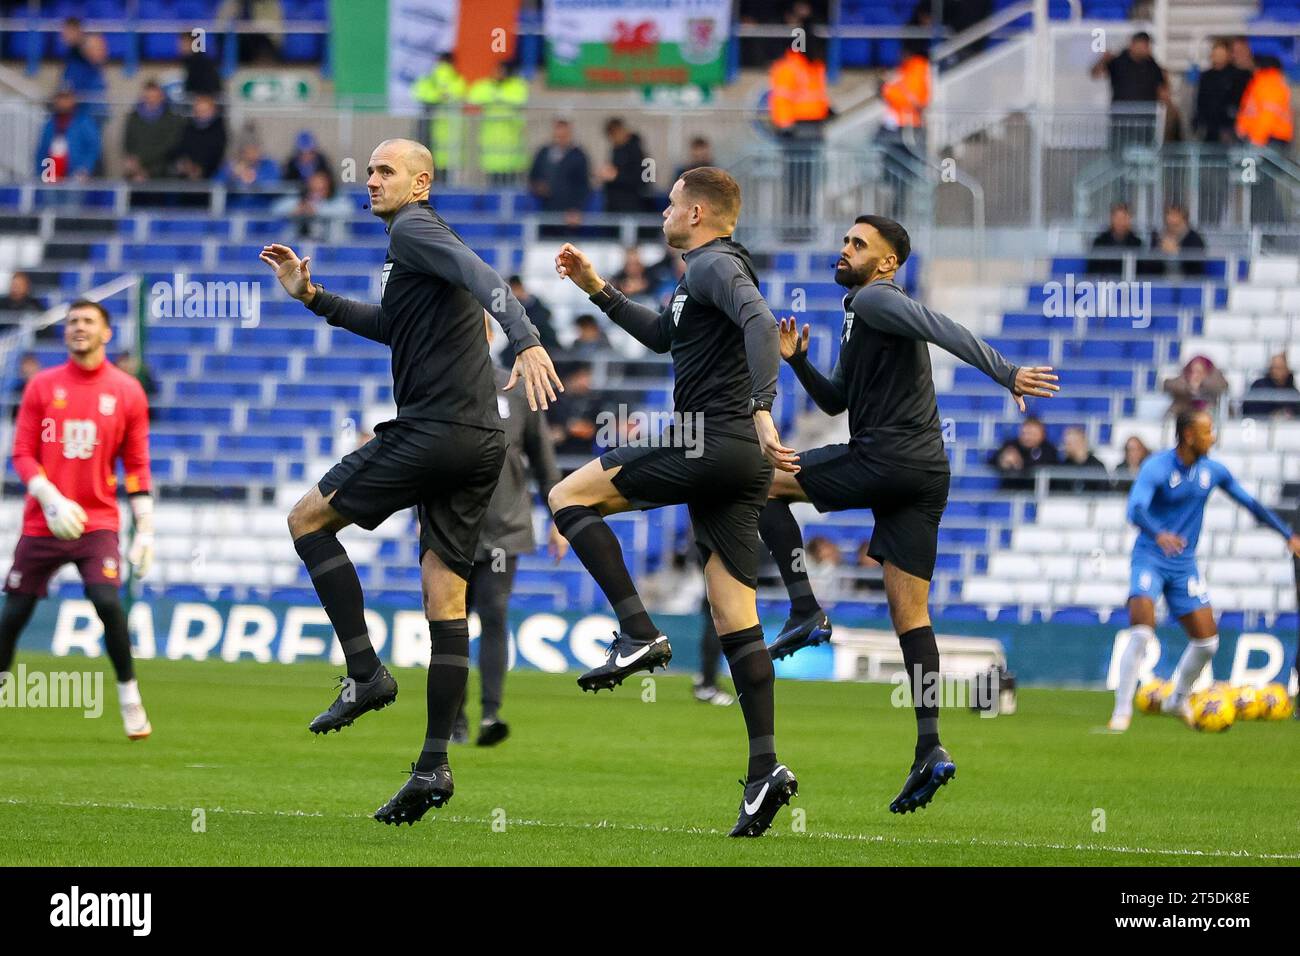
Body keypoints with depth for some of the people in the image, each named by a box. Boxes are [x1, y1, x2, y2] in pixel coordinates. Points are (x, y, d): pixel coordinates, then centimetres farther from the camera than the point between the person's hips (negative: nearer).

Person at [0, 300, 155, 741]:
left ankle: (130, 700, -7)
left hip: (97, 522, -1)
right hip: (42, 522, 2)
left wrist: (145, 530, 1)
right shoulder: (42, 386, 4)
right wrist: (52, 500, -15)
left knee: (108, 602, -20)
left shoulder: (126, 391, 2)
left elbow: (137, 466, 6)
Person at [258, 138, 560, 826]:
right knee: (444, 596, 4)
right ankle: (434, 765, 1)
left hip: (433, 430, -9)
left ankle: (365, 673, -4)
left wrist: (525, 341, -40)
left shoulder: (413, 230, -5)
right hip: (479, 441, 9)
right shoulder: (416, 242, 25)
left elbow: (481, 277, -24)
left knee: (307, 519, 4)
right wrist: (312, 296, 34)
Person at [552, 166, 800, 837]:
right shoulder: (706, 273, 26)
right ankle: (764, 767, -6)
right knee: (733, 614, 4)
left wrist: (762, 406, -37)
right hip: (740, 460, 10)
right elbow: (662, 336, 41)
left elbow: (759, 321, -25)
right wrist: (597, 289, 36)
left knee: (569, 497, 1)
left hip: (711, 443, -10)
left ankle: (638, 634, -12)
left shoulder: (714, 265, -6)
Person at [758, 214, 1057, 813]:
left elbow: (945, 331, -20)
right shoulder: (859, 316, 26)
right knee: (909, 612, 4)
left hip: (887, 459, -9)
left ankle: (806, 612, -3)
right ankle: (930, 751, -3)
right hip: (925, 472, 9)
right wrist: (797, 361, 15)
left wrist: (1005, 374, -32)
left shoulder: (874, 300, -5)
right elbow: (835, 402, 30)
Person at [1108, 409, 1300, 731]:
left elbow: (1251, 504, 14)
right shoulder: (1157, 468, -15)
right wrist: (1159, 534, -49)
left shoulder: (1212, 470, 3)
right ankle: (1122, 710, -14)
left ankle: (1178, 699, 26)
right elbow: (1136, 510, -29)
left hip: (1184, 565, 5)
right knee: (1142, 632, -23)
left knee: (1206, 640, 1)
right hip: (1150, 559, -5)